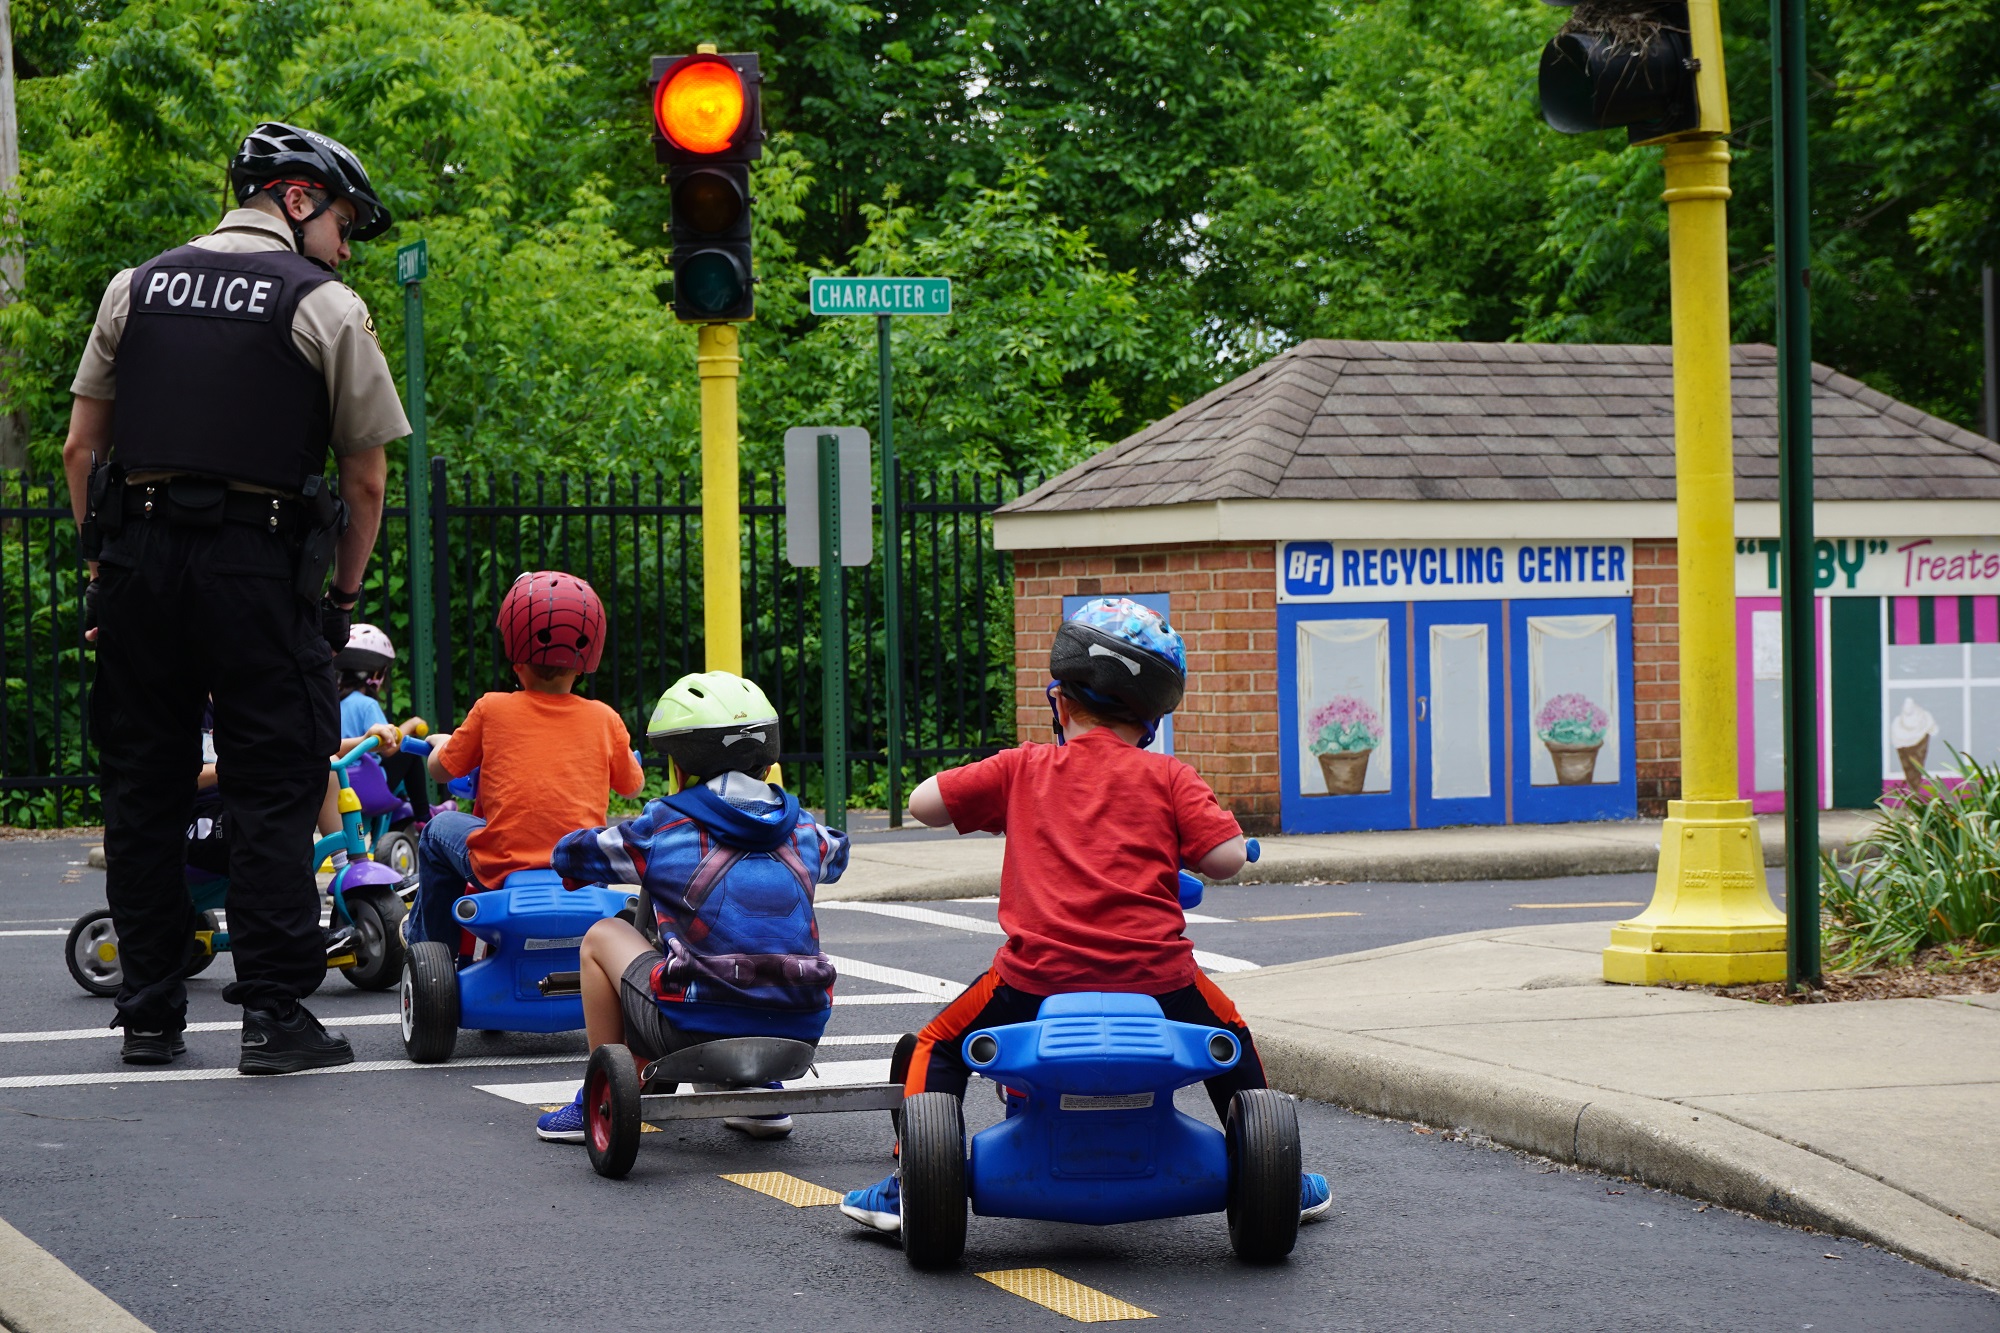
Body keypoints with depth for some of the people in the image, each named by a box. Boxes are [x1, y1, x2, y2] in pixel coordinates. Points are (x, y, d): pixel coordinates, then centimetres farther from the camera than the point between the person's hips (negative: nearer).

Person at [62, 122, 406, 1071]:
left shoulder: (135, 289, 13)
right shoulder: (326, 305, 0)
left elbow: (80, 448, 11)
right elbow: (364, 479, -1)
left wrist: (103, 560, 15)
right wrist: (341, 597, 9)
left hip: (138, 557, 4)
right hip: (259, 564, -4)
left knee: (143, 789, 10)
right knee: (272, 792, 0)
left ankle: (149, 1015, 14)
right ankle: (274, 1013, -3)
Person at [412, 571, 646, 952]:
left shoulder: (492, 710, -3)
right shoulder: (604, 720, 1)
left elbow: (441, 769, 10)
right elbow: (633, 786, 16)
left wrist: (441, 743, 33)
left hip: (502, 867, -2)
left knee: (440, 828, 28)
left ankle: (428, 933, 40)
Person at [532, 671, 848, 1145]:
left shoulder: (664, 827, 1)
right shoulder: (802, 830, 12)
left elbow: (571, 856, 14)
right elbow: (835, 853, 36)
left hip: (696, 1029, -4)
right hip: (798, 1031, 4)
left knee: (602, 936, 21)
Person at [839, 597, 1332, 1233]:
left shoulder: (1024, 769, 8)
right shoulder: (1167, 777, 6)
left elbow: (923, 803, 10)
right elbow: (1225, 858, -3)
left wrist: (995, 809, 29)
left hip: (1039, 975, -1)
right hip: (1156, 978, 1)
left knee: (936, 1047, 23)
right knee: (1230, 1036, 32)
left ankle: (912, 1186, 11)